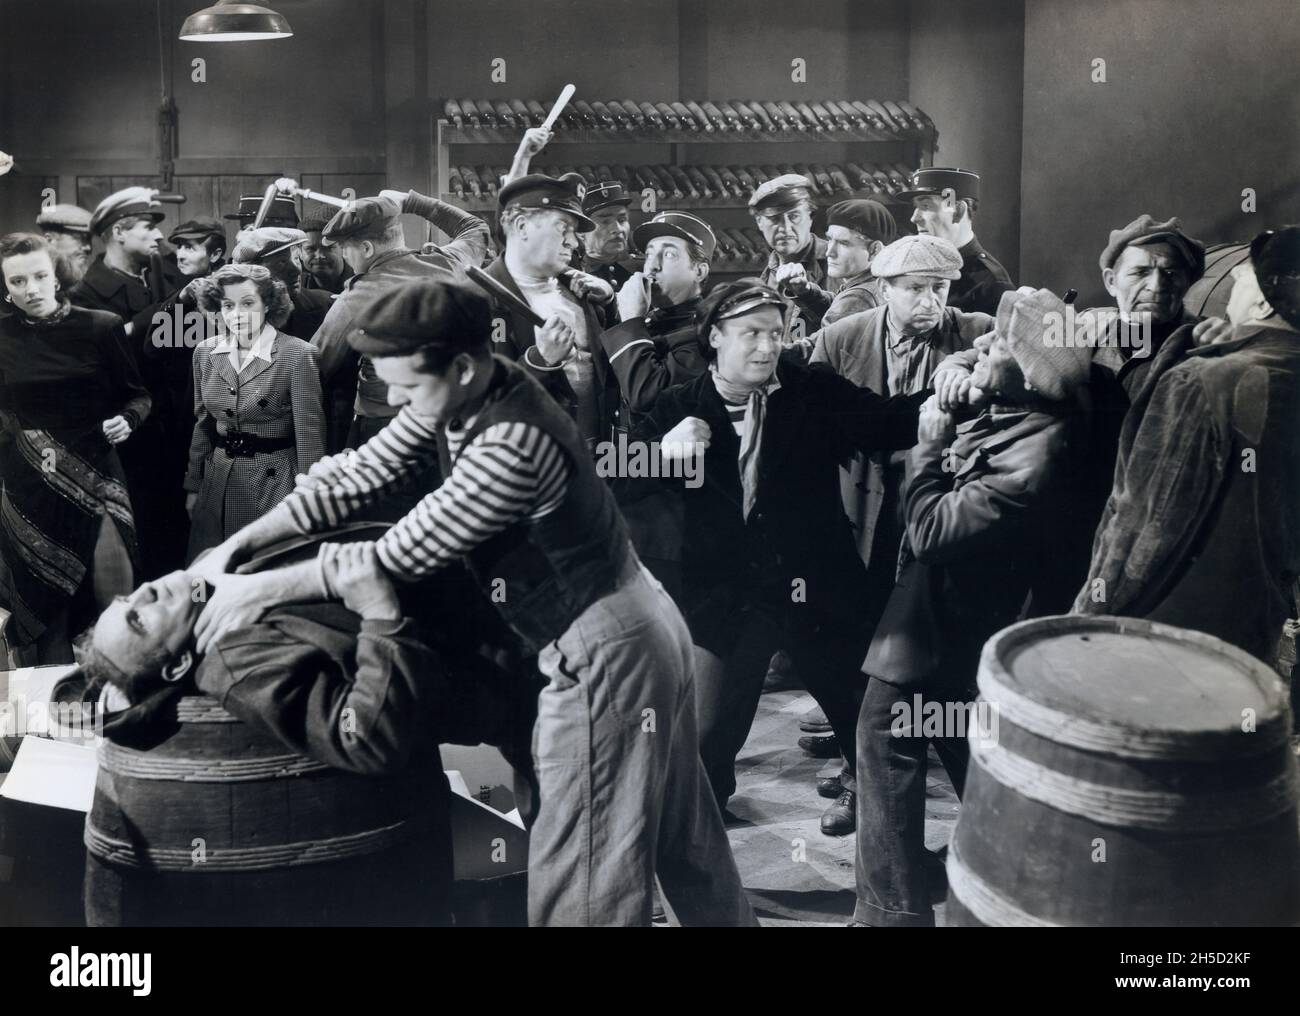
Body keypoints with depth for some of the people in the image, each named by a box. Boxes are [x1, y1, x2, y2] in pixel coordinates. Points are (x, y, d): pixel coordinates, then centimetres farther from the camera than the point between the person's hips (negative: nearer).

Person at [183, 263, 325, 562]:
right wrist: (193, 486, 13)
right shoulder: (205, 353, 5)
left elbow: (309, 435, -11)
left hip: (272, 485, -5)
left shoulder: (297, 355, -11)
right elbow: (203, 425, 14)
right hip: (217, 484, 5)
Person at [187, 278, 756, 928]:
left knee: (579, 882, 0)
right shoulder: (461, 393, -2)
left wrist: (264, 589, -15)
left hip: (602, 656, -9)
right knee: (686, 843, 22)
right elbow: (360, 477, 3)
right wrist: (239, 544, -3)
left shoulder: (512, 447, -29)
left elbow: (402, 554, -24)